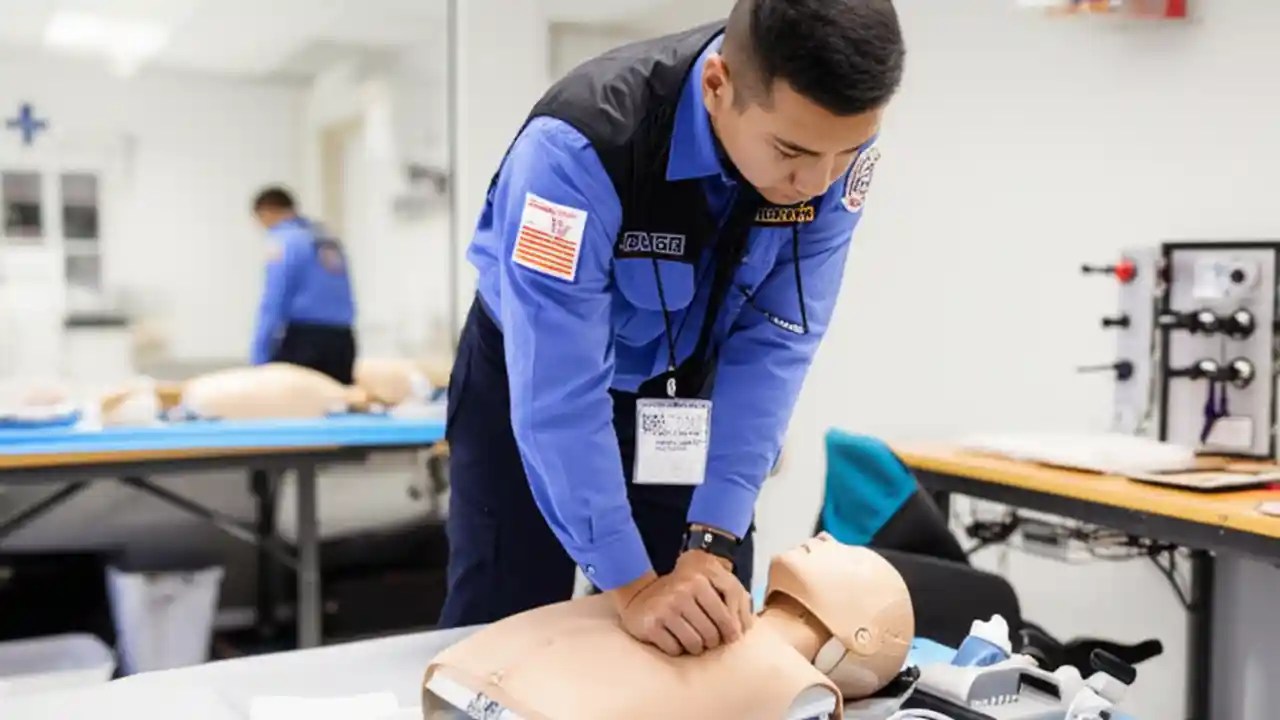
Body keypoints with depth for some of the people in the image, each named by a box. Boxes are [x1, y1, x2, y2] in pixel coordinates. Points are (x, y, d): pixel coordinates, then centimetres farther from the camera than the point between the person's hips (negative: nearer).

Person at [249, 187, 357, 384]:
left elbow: (272, 305, -11)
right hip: (342, 340, 7)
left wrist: (259, 359, -11)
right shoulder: (330, 242, 17)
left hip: (304, 340, -7)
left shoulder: (282, 242, -3)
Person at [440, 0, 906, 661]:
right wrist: (631, 585, -33)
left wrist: (712, 543, -25)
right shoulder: (582, 143, -36)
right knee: (502, 626, 3)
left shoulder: (836, 144, -23)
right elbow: (559, 392, -34)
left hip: (686, 390, 3)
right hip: (529, 382, -3)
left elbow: (772, 347, -21)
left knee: (715, 635, 4)